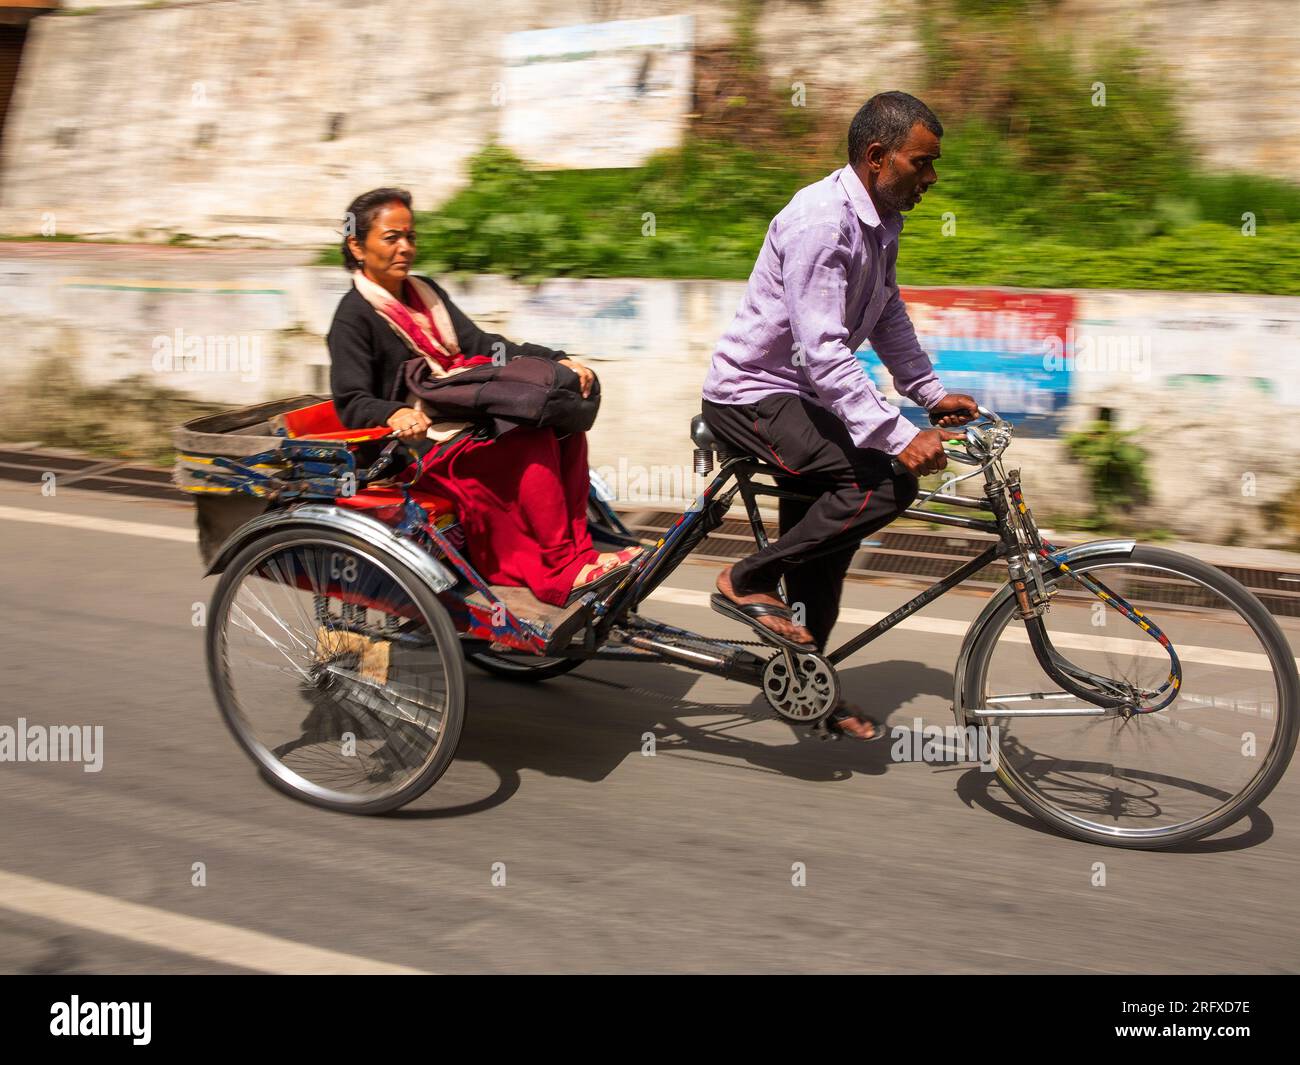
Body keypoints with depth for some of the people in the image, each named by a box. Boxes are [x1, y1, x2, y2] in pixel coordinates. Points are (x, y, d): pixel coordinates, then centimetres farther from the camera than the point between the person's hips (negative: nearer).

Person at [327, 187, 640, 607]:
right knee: (533, 443, -30)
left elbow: (481, 344, 13)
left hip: (467, 423, 8)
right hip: (419, 440, -7)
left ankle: (576, 553, -18)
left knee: (565, 430, -17)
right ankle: (562, 569, -26)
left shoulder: (424, 291, 20)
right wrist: (396, 414, -35)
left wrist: (557, 360, 0)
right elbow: (352, 403, -12)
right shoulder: (354, 316, -3)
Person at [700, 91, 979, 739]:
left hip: (802, 394, 10)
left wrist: (932, 394, 12)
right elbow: (823, 352, -32)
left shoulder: (881, 221, 6)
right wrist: (900, 438, -35)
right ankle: (747, 581, -11)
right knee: (883, 485, -25)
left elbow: (887, 316, 20)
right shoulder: (821, 222, -25)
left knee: (825, 541, 13)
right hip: (751, 394, -10)